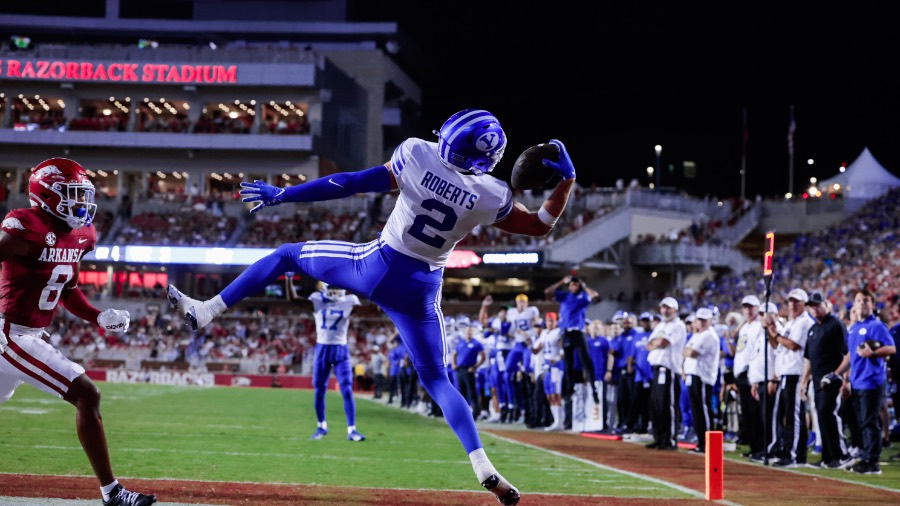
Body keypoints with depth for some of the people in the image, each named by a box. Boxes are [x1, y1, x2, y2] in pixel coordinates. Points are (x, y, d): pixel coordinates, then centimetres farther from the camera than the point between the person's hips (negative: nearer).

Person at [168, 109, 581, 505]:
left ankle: (206, 310, 15)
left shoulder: (416, 155, -15)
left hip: (376, 267, -1)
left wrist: (282, 195, -3)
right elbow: (540, 226, 0)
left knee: (287, 255, 20)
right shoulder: (492, 197, -12)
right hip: (420, 290, 1)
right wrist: (567, 180, 6)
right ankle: (484, 468, -3)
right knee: (436, 379, 13)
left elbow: (349, 184, -11)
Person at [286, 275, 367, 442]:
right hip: (322, 349, 1)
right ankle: (321, 426, 26)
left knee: (347, 390, -9)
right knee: (319, 391, 8)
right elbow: (292, 298, -7)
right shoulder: (317, 299, -3)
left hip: (341, 350, -1)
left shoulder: (349, 300, -3)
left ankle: (352, 430, -5)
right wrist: (288, 278, -17)